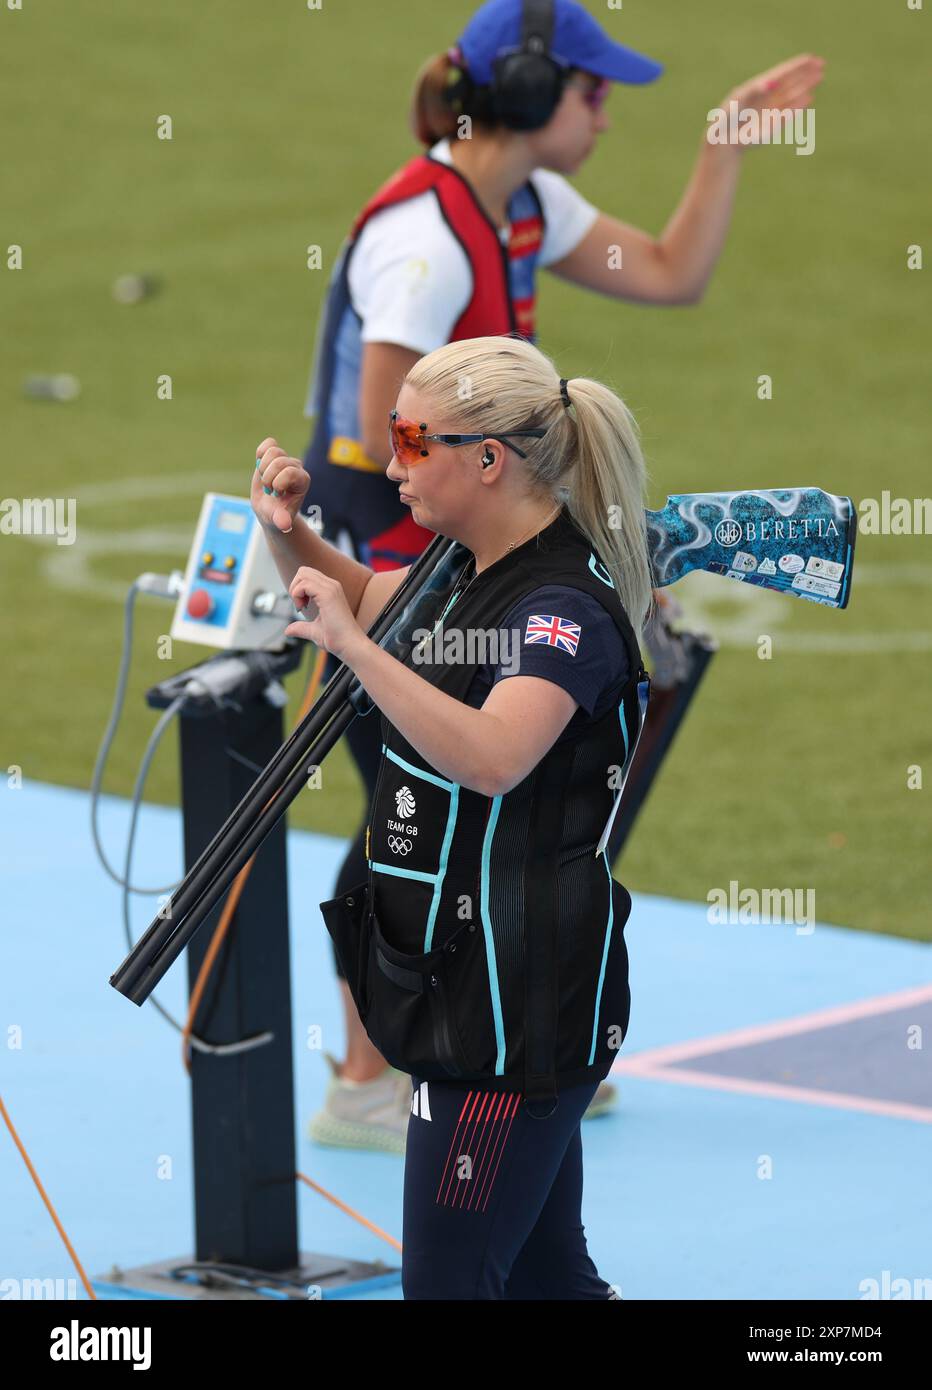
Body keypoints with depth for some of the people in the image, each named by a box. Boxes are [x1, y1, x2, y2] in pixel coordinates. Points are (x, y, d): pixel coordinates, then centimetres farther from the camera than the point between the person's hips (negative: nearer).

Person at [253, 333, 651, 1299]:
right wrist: (287, 532, 10)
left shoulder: (566, 609, -19)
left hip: (515, 1016, -10)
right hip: (467, 993, 10)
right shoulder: (473, 575, 11)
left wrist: (353, 644, -38)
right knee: (545, 1277, 15)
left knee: (448, 1279, -9)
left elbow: (492, 757, -37)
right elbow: (361, 596, 31)